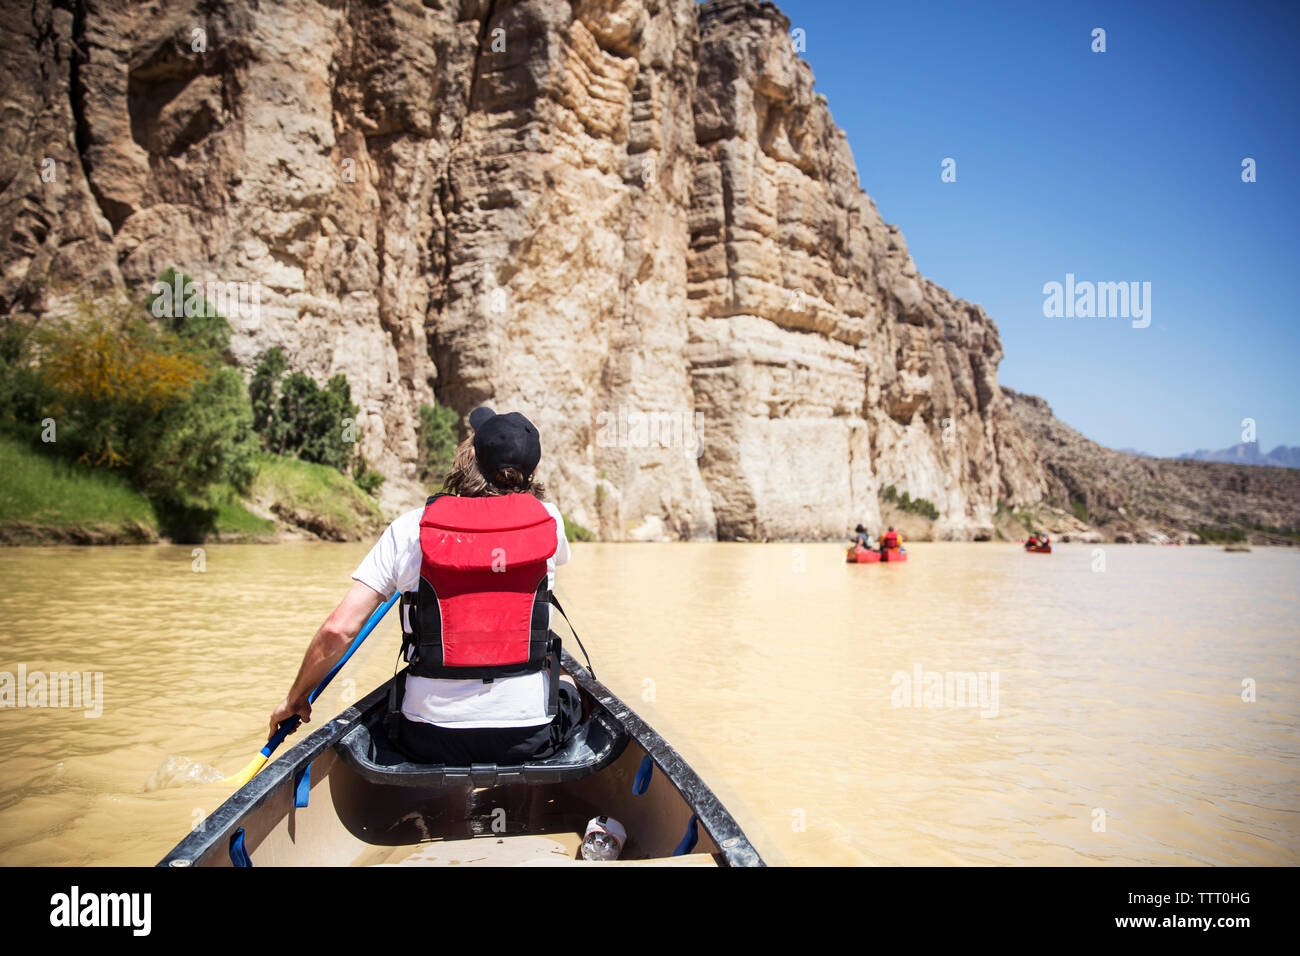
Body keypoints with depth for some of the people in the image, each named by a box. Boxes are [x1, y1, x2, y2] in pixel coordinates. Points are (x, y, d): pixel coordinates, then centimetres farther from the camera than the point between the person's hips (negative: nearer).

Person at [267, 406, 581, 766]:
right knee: (566, 684, 35)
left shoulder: (409, 528, -7)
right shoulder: (548, 520, -4)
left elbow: (338, 628, -8)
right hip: (530, 734, 0)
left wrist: (295, 698, 9)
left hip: (429, 739, 0)